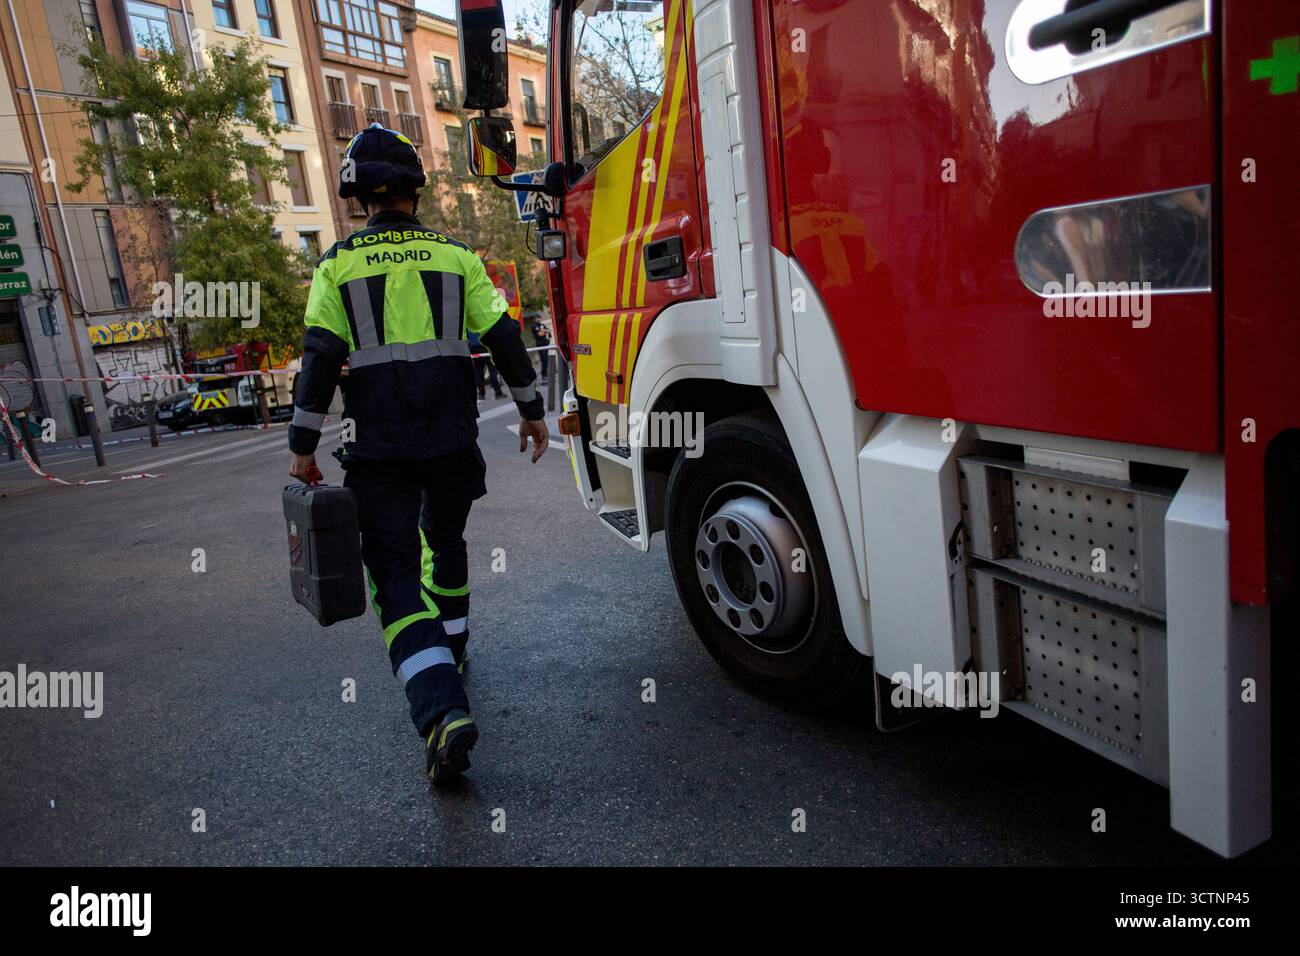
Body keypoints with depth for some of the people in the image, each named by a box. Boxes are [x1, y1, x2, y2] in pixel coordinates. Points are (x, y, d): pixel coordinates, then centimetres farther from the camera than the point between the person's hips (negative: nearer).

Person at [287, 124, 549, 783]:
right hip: (453, 436, 3)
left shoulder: (338, 264, 0)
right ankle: (448, 648, 42)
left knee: (395, 573, -2)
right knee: (444, 541, 25)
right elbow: (503, 337, 3)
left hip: (378, 448, -2)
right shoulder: (456, 255, 5)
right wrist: (531, 410, 12)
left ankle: (441, 710, -16)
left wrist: (303, 446, -1)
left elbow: (320, 359, -6)